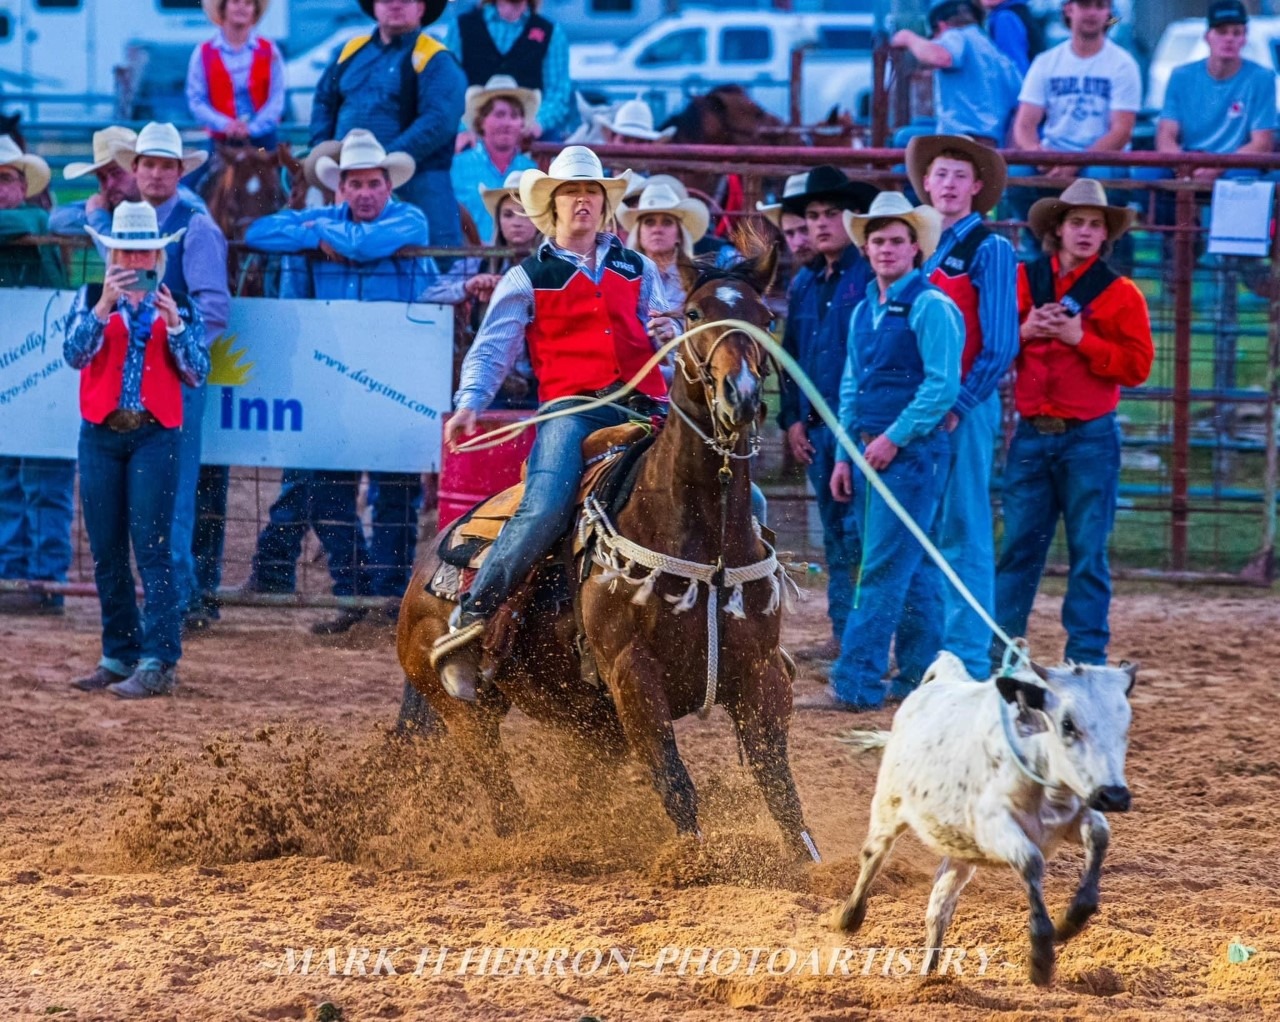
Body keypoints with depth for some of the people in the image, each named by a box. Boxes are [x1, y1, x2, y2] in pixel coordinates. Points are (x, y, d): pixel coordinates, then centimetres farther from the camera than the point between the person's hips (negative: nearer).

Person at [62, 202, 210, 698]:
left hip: (155, 437, -2)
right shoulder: (91, 298, 8)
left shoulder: (180, 306, 6)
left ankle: (158, 662, -12)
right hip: (100, 436, 2)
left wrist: (174, 324, -14)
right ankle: (119, 656, 14)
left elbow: (196, 373, 0)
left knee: (151, 549, -10)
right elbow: (74, 354, -7)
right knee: (107, 553, 6)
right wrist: (104, 304, -19)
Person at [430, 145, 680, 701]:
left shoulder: (638, 270, 24)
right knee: (544, 510, -30)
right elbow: (492, 347, 5)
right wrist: (469, 403, -13)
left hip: (645, 410, 3)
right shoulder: (529, 278, 14)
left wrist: (669, 335, -1)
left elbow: (660, 334, 25)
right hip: (572, 409, -3)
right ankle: (467, 623, -26)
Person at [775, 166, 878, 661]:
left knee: (858, 529, -11)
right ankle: (843, 634, 14)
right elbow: (789, 355, 22)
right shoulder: (804, 284, 16)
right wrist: (791, 418, 13)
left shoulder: (873, 275, -7)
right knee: (834, 535, 10)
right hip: (816, 427, 7)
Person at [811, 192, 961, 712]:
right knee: (906, 571, 12)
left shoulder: (931, 307, -9)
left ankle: (856, 683, -13)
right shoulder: (864, 312, 16)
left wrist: (894, 438, -16)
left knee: (883, 570, -10)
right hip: (868, 450, 8)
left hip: (910, 451, -8)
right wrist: (844, 455, 14)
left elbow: (943, 385, -16)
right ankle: (924, 674, 17)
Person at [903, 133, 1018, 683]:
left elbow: (1000, 344, -11)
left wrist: (957, 406, -16)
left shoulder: (989, 249, -5)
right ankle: (916, 664, 14)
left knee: (963, 535, -5)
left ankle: (967, 663, -4)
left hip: (965, 410, -7)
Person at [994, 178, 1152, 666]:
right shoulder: (1023, 280, 7)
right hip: (1032, 436, 2)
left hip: (1090, 438, -2)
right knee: (1019, 547, 5)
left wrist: (1081, 338, -14)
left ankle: (1087, 659, 6)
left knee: (1088, 552, 1)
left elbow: (1137, 365, -6)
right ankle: (998, 652, 10)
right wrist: (1025, 332, -10)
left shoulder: (1120, 294, 1)